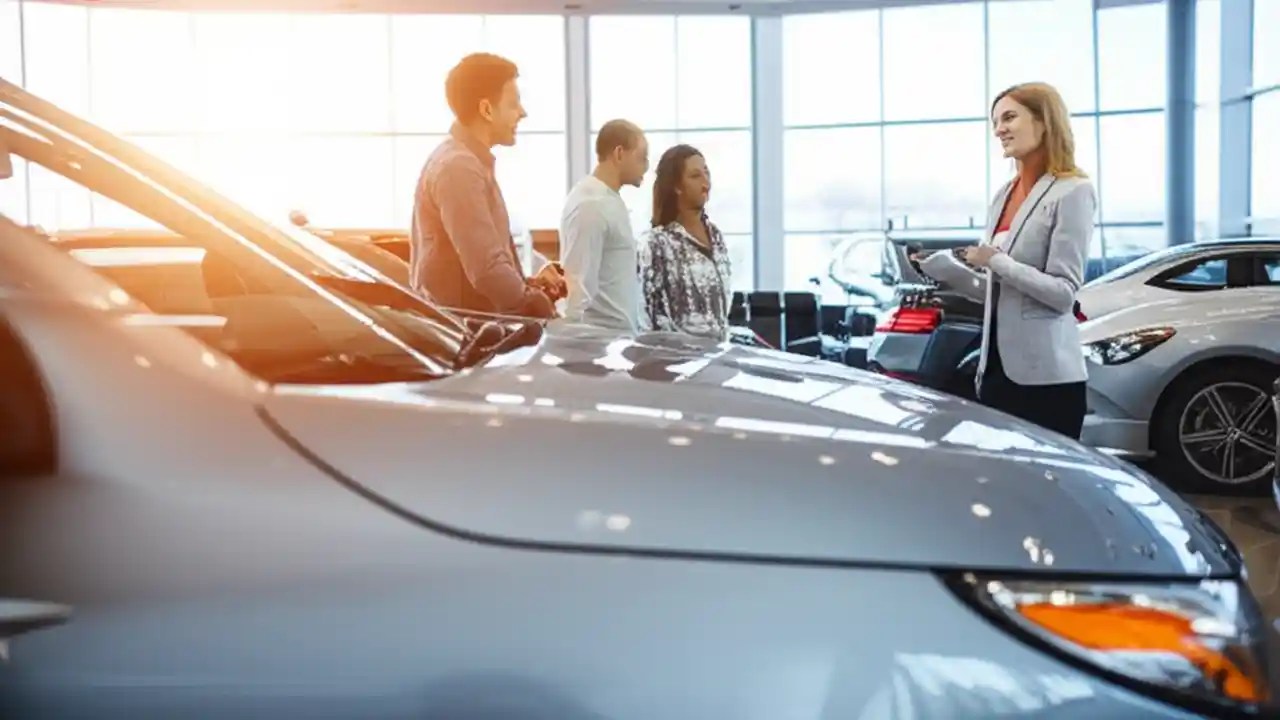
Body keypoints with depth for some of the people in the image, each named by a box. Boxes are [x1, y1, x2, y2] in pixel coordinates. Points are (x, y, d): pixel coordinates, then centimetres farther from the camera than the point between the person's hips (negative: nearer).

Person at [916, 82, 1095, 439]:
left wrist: (997, 262, -19)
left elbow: (1063, 292, -12)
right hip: (997, 366, 7)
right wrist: (945, 268, 4)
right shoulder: (1004, 195, 14)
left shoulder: (1072, 192, -7)